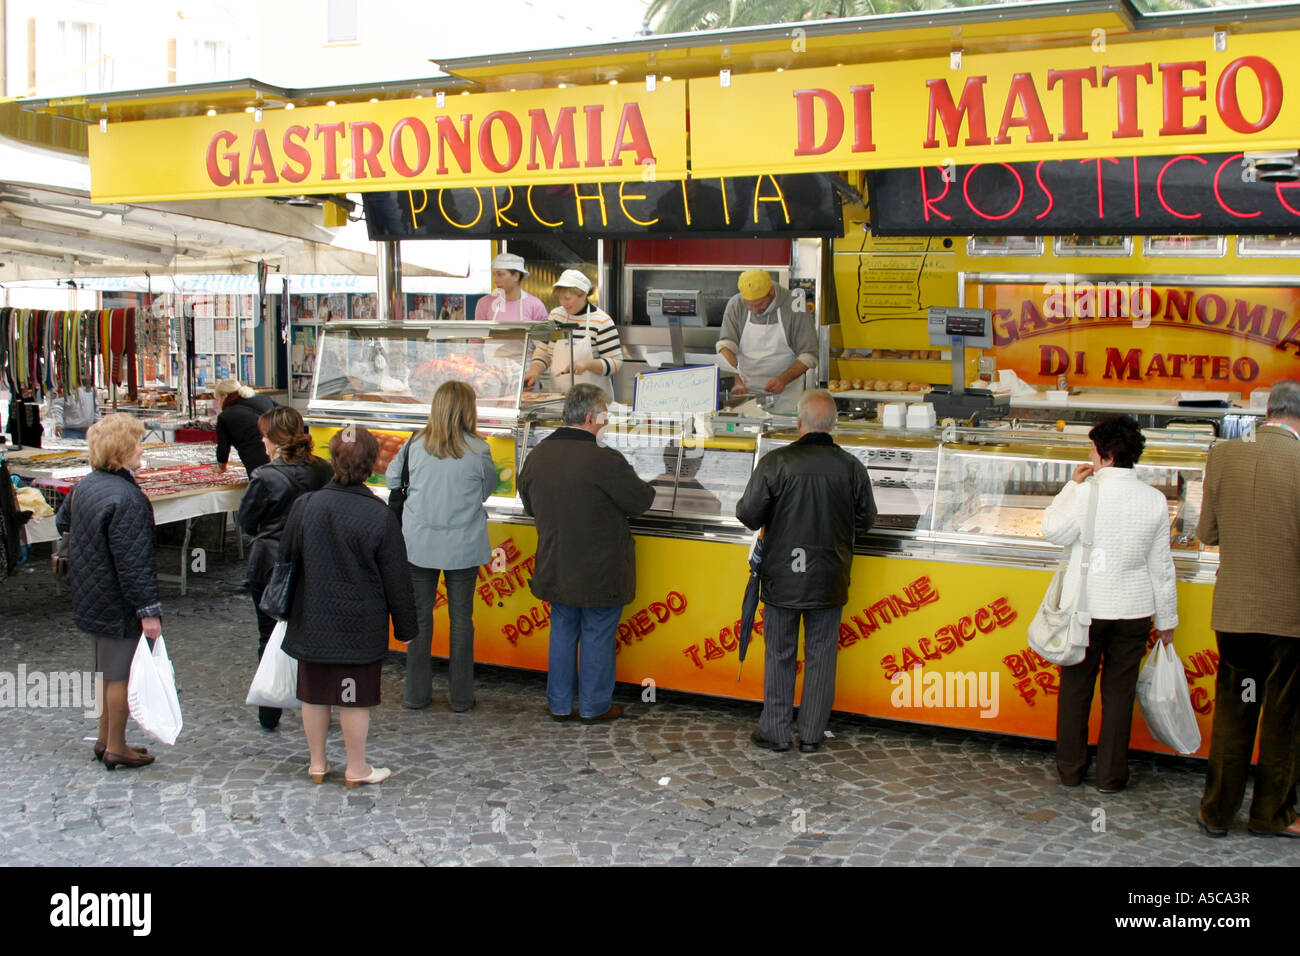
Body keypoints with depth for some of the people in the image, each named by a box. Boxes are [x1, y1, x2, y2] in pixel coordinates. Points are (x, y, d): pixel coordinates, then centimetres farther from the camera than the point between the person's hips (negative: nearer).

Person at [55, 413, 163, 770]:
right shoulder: (125, 498, -25)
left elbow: (62, 521, 21)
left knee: (109, 670, 21)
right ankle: (116, 748, 15)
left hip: (91, 599, 9)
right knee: (121, 674, 4)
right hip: (120, 605, -9)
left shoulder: (84, 485, 2)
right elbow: (133, 562, -26)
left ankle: (105, 738, 33)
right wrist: (149, 610, -22)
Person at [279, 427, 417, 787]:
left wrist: (286, 609, 18)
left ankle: (317, 764, 30)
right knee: (355, 699, 9)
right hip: (361, 628, -3)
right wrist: (405, 626, 3)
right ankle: (356, 768, 21)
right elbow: (396, 578, -9)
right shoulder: (380, 515, -16)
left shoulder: (305, 505, -8)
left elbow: (286, 559, 3)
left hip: (313, 622, 3)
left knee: (314, 695, 16)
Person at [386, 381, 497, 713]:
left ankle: (417, 694, 18)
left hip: (418, 543, 2)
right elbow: (487, 489, 6)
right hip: (463, 546, -1)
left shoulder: (416, 445, -4)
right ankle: (461, 697, 16)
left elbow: (393, 478, 10)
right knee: (461, 618, 8)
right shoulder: (478, 451, -10)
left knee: (419, 615, 11)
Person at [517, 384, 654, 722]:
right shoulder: (604, 460, -22)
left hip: (556, 568, 6)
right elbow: (641, 500, -12)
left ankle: (559, 704, 27)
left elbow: (529, 506, 13)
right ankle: (594, 705, 20)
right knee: (598, 635, 9)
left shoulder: (536, 456, -1)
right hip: (600, 573, -6)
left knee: (563, 631, 18)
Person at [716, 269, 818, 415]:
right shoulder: (736, 305, -4)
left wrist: (784, 379, -23)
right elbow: (726, 346, -11)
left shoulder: (794, 306, -9)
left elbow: (808, 355, -8)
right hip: (746, 388, 2)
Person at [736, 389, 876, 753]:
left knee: (779, 655, 11)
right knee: (821, 657, 12)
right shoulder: (852, 468, -7)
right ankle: (811, 735, 20)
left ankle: (775, 732, 19)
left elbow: (747, 514, -10)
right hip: (829, 582, 2)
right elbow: (866, 520, 5)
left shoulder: (775, 463, -14)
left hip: (782, 578, -1)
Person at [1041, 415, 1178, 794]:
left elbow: (1053, 531, -4)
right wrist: (1166, 620, 11)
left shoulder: (1088, 492, -15)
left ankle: (1070, 768, 21)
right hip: (1133, 610, 2)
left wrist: (1072, 485, 1)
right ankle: (1111, 774, 16)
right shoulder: (1155, 499, -4)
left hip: (1086, 606, -2)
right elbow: (1161, 565, 2)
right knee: (1119, 692, 10)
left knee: (1076, 688, 12)